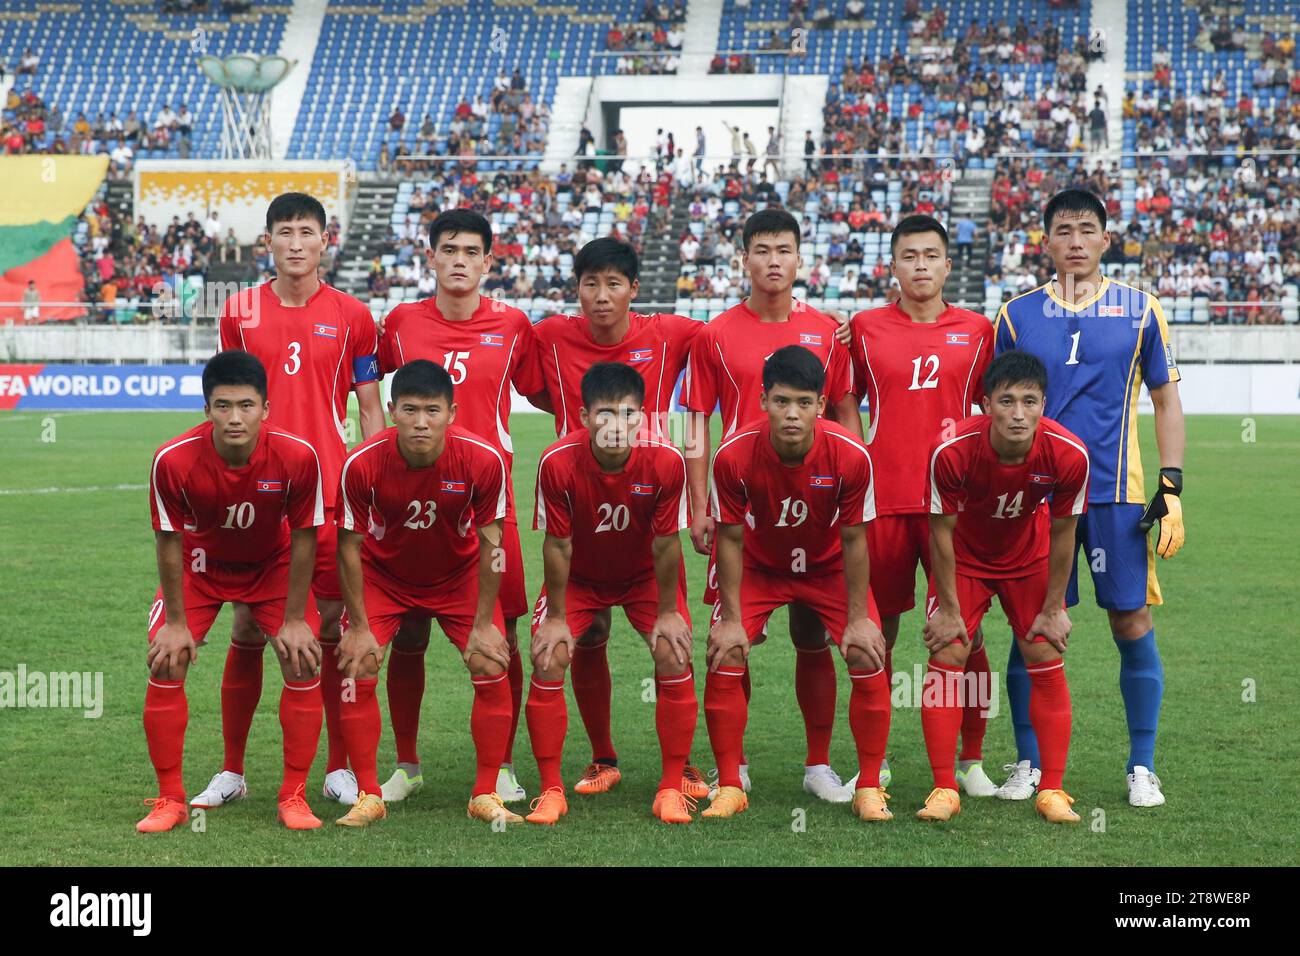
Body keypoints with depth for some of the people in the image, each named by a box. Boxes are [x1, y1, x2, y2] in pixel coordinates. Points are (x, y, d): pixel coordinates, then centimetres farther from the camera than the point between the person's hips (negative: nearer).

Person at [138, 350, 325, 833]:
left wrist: (293, 620, -14)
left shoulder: (297, 456, -31)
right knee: (166, 663, -12)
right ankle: (170, 799, 3)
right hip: (199, 564, 0)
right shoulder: (174, 460, -32)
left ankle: (293, 797, 3)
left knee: (304, 663, -12)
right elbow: (169, 541, -17)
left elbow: (303, 538, -17)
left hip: (273, 566, 0)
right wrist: (176, 621, -14)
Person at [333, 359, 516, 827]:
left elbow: (491, 544, -17)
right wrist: (359, 627, -14)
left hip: (459, 575, 0)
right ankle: (368, 796, 2)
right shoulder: (362, 464, -30)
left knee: (492, 670, -9)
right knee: (356, 670, -13)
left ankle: (485, 796, 5)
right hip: (383, 574, 0)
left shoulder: (483, 460, -29)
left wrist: (483, 624, -15)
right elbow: (350, 545, -17)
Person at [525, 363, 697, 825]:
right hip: (578, 576, 0)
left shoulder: (666, 461, -29)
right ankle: (551, 791, 1)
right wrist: (556, 617, -13)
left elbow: (666, 543, -17)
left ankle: (672, 788, 0)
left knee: (674, 658, -15)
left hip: (645, 574, 0)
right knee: (547, 661, -14)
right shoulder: (558, 462, -30)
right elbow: (557, 544, -19)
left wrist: (668, 612, -10)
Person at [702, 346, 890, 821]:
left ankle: (869, 789, 3)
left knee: (868, 658, -13)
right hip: (759, 566, 0)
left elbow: (853, 540, -17)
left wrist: (857, 619, -15)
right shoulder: (734, 455, -29)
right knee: (724, 656, -15)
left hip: (829, 567, 0)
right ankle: (730, 787, 0)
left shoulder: (851, 455, -29)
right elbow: (731, 538, -16)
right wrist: (731, 618, -16)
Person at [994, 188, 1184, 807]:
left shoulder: (1139, 311, 4)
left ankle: (1142, 768, 10)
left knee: (1133, 623, -1)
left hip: (1116, 494, -1)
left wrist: (1171, 490, 0)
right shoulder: (1017, 315, 6)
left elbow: (1166, 403, 8)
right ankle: (1028, 764, 14)